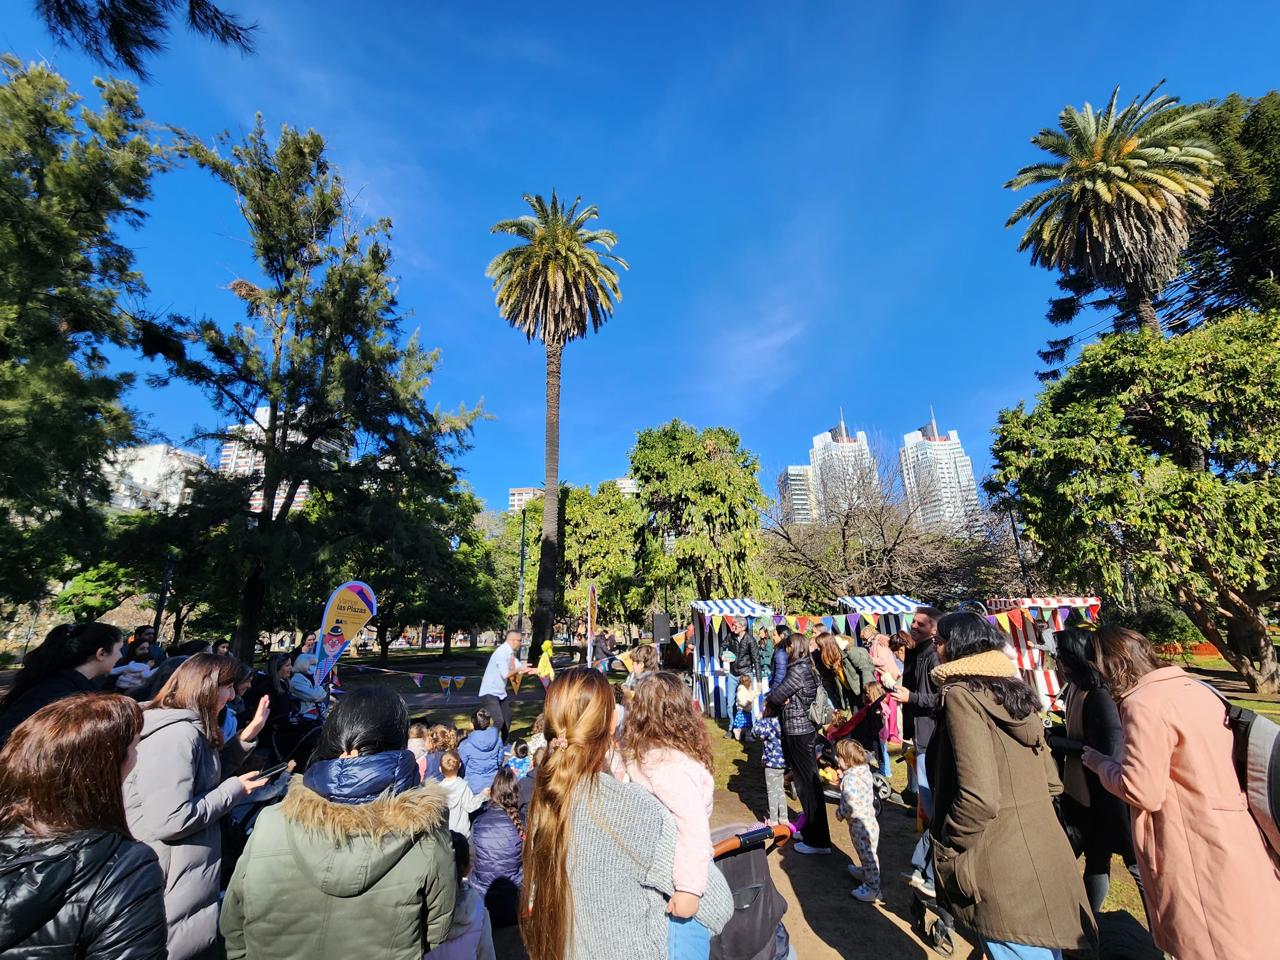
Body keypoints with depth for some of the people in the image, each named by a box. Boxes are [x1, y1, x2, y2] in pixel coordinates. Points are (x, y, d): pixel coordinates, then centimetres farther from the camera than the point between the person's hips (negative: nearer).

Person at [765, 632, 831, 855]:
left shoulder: (797, 671, -20)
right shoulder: (807, 668, 7)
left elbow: (776, 697, -17)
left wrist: (770, 698, 3)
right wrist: (781, 700, -8)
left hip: (797, 732, -9)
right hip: (806, 728, 9)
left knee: (807, 783, 1)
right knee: (809, 780, 18)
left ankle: (818, 841, 11)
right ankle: (811, 829, 31)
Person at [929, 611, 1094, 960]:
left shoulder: (962, 694, -18)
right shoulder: (1014, 690, 7)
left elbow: (978, 797, -25)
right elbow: (1051, 783, 14)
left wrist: (946, 851, -9)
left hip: (1005, 875, -8)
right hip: (1044, 859, 8)